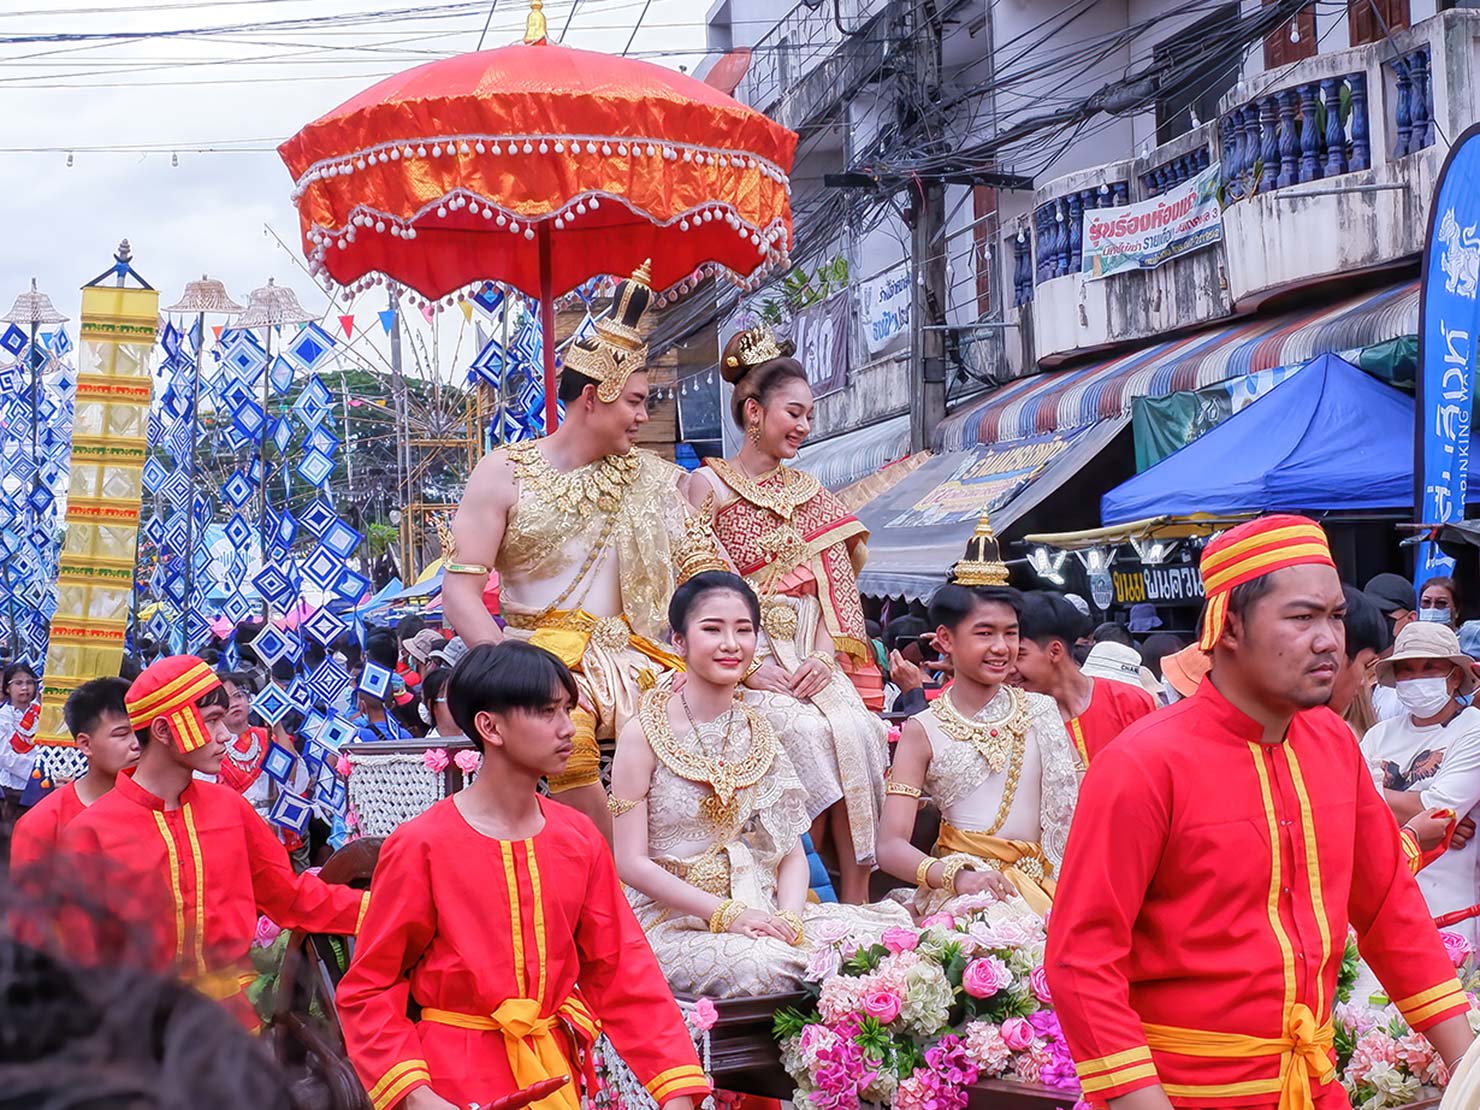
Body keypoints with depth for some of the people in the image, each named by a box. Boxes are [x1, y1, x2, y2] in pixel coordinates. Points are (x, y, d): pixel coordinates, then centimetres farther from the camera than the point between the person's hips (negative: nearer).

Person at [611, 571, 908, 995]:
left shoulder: (760, 731, 14)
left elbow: (792, 852, 11)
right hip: (674, 923, -5)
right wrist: (726, 913, -17)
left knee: (891, 932, -19)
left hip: (762, 914, 5)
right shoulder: (645, 733, -3)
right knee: (765, 964, -36)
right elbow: (631, 863, -8)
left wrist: (788, 917, -10)